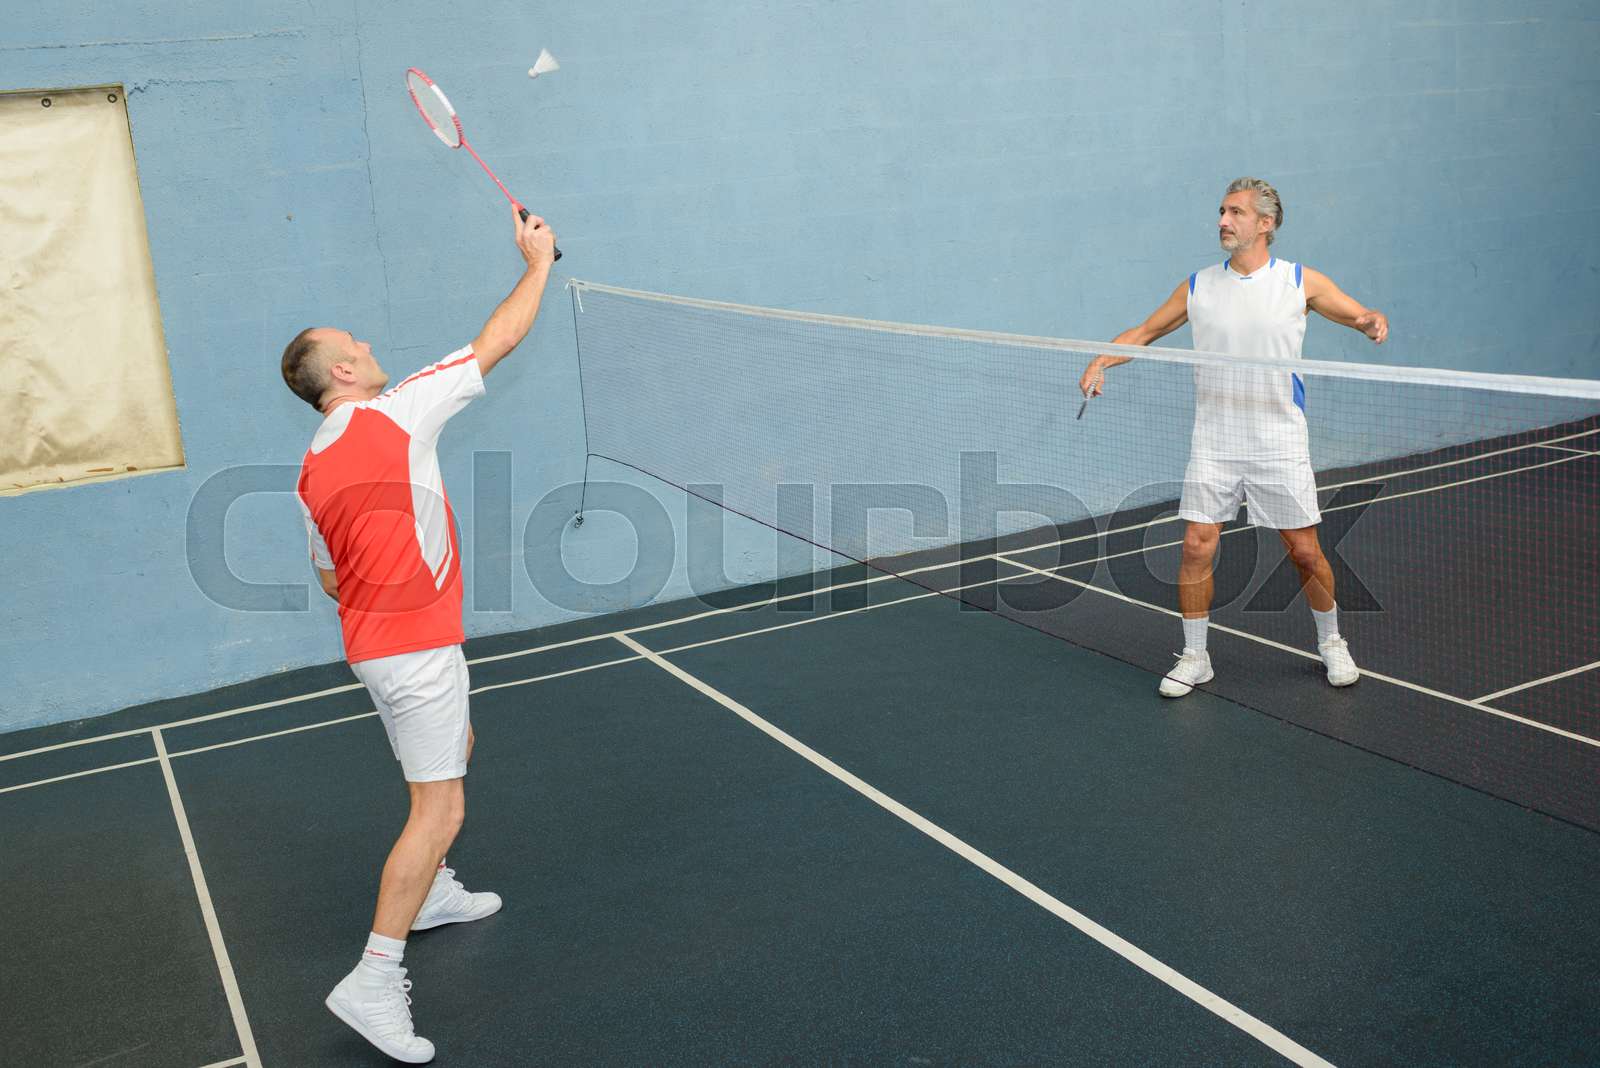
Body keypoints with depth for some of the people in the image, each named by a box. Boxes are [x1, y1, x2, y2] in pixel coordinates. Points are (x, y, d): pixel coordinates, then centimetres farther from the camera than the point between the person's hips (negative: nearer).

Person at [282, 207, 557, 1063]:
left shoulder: (312, 471, 7)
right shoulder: (394, 415, -14)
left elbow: (331, 578, 15)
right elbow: (500, 340, -7)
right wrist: (538, 261, 5)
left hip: (372, 642, 9)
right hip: (415, 646, -9)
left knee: (455, 750, 29)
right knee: (439, 810, -7)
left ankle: (430, 894, 42)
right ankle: (373, 982, -5)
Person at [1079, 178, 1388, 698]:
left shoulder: (1303, 282, 0)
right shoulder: (1198, 286, 5)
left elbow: (1362, 315, 6)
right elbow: (1145, 331, 13)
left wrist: (1372, 321, -18)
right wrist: (1101, 361, -4)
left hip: (1279, 445, -1)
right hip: (1213, 445, 2)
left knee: (1305, 551, 3)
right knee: (1196, 548, -4)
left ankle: (1331, 643, 27)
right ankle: (1194, 658, 12)